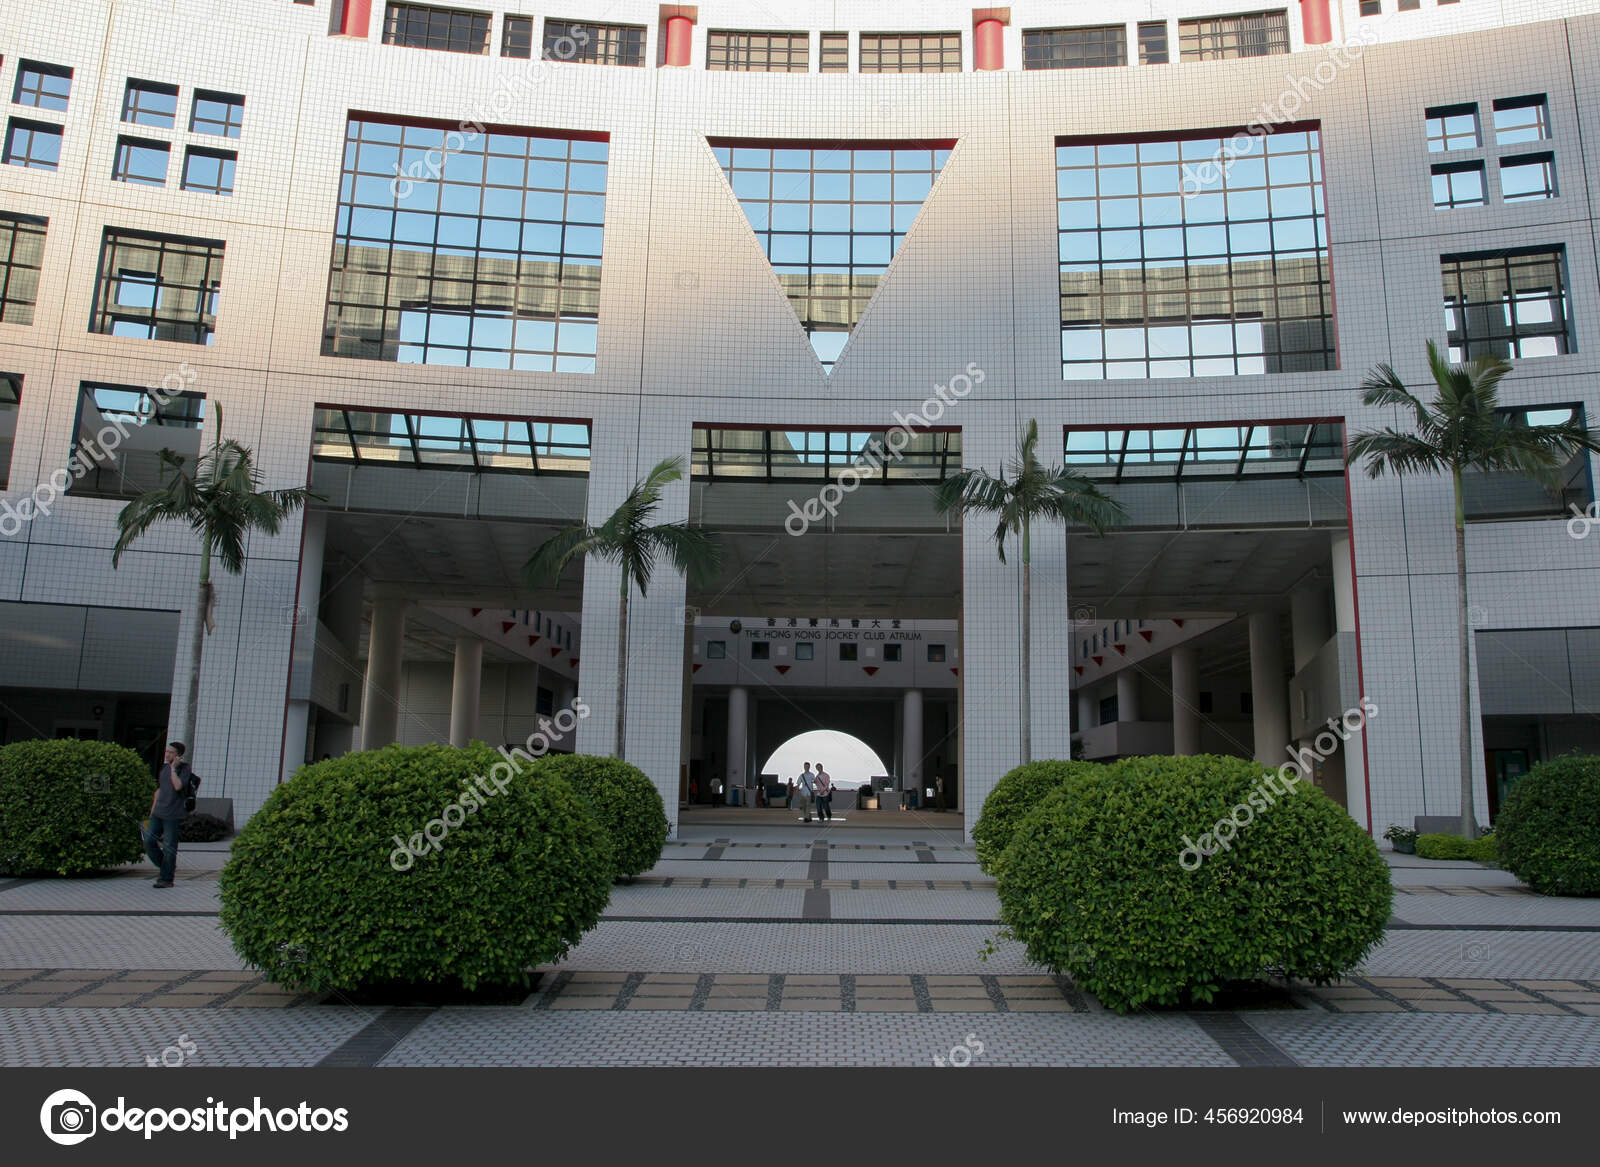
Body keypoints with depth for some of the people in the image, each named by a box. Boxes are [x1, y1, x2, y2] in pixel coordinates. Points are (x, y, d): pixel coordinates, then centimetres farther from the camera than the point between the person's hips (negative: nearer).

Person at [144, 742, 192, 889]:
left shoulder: (185, 769, -7)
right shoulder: (164, 767, 13)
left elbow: (178, 786, -24)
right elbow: (159, 790, 22)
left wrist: (173, 768, -16)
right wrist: (153, 809, 19)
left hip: (173, 815, -7)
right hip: (158, 813, 7)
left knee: (169, 848, -2)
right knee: (148, 841, 3)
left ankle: (166, 879, 8)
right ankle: (165, 867, 22)